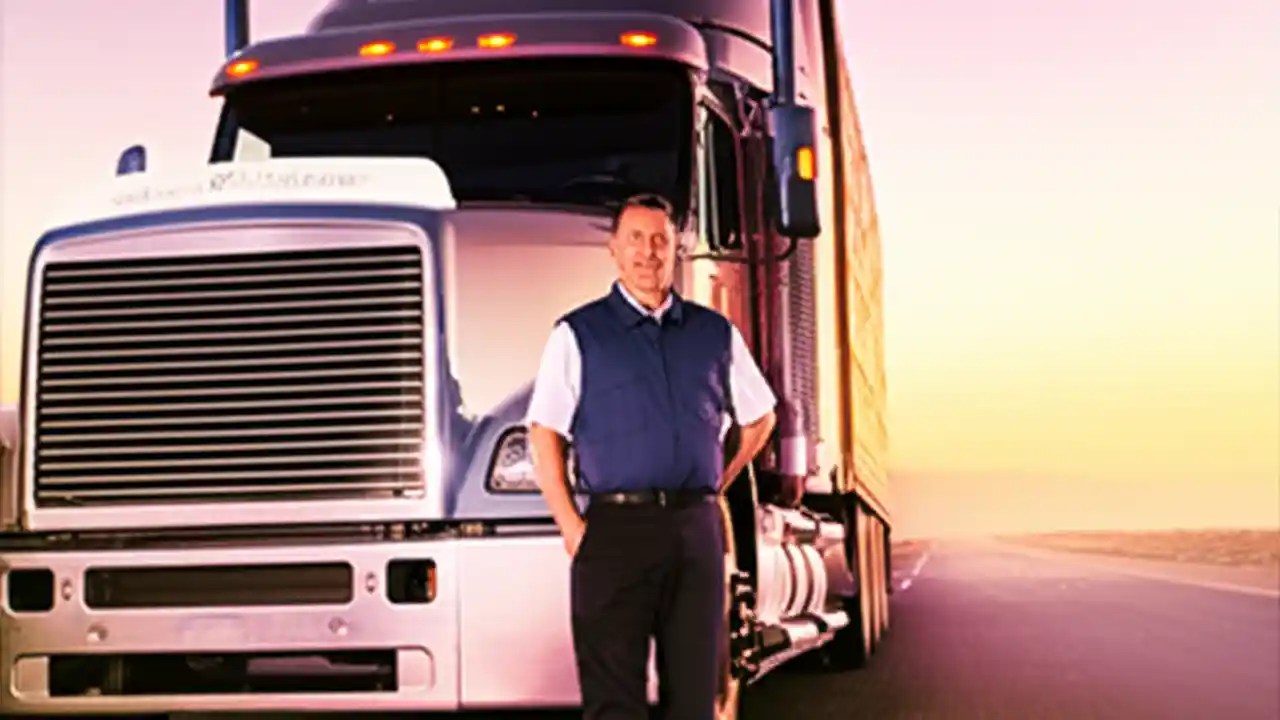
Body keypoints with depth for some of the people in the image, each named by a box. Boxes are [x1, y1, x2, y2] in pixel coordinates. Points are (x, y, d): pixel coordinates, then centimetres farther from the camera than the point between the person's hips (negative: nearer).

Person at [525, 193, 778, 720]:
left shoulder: (715, 333, 13)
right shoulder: (578, 335, 3)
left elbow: (759, 418, 24)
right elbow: (545, 437, 0)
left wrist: (717, 485, 14)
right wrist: (572, 528, -7)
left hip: (696, 531, 3)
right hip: (616, 531, -3)